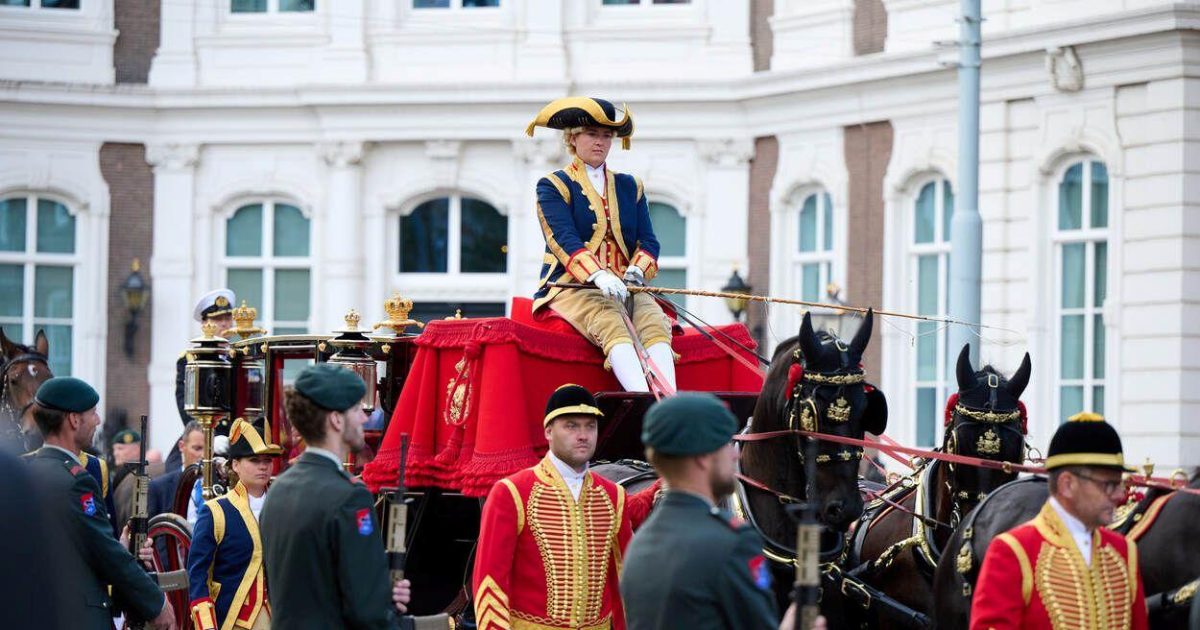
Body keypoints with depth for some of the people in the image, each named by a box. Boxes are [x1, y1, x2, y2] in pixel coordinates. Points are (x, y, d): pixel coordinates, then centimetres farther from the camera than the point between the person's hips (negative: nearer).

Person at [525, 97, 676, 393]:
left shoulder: (629, 186, 20)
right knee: (611, 320, -35)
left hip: (624, 287, 4)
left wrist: (636, 271, -14)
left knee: (654, 321, -28)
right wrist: (599, 275, -28)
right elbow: (564, 240, -10)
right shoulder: (553, 186, 6)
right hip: (570, 287, -4)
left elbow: (648, 241, 11)